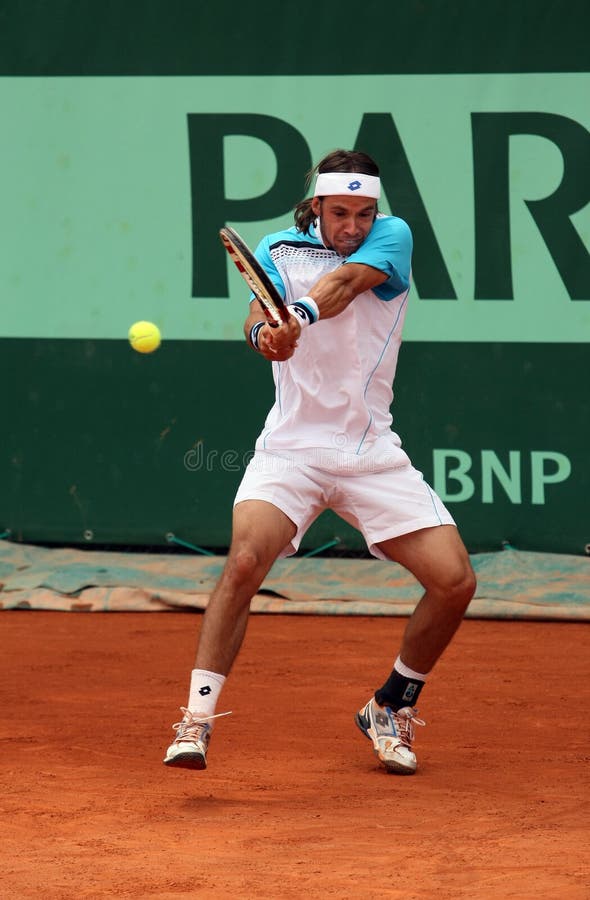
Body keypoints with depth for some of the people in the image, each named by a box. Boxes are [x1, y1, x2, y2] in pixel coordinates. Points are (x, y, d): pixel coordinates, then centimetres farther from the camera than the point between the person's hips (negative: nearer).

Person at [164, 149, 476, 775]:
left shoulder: (392, 236, -1)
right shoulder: (279, 250, 1)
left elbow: (344, 283, -22)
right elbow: (259, 312, -18)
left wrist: (300, 315, -43)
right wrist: (264, 331, -43)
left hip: (373, 453, 2)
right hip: (292, 446, -2)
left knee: (455, 582, -6)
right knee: (245, 560, -26)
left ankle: (391, 709, 17)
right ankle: (197, 719, -21)